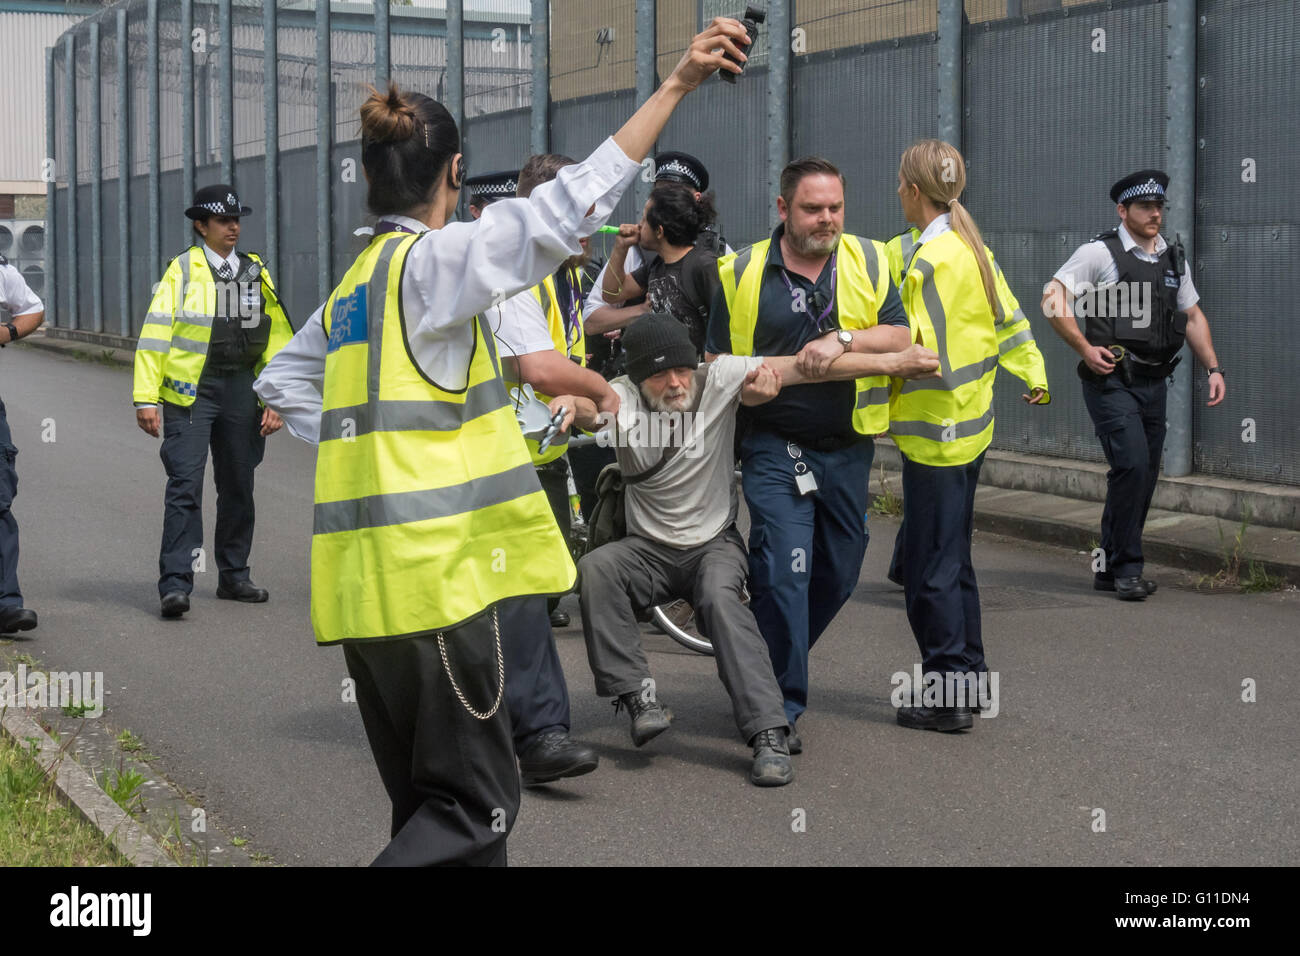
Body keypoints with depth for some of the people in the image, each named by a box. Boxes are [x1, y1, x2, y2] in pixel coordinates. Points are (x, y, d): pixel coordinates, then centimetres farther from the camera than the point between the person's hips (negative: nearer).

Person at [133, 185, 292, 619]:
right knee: (185, 484, -11)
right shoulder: (182, 270, -1)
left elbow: (277, 338, 14)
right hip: (190, 389, -5)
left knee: (238, 485, 11)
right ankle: (175, 584, -12)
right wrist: (146, 399, -12)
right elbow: (154, 334, -5)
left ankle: (233, 576, 24)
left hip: (240, 389, 5)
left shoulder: (257, 273, 12)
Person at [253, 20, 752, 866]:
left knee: (427, 806, 15)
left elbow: (283, 382, 28)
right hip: (435, 573, -9)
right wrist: (677, 84, -20)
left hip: (365, 577, 9)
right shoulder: (436, 259, -9)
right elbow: (566, 209, -21)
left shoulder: (356, 282, 15)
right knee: (475, 806, -4)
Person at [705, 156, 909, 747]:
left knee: (839, 573, 12)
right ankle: (781, 705, -4)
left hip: (847, 448, 3)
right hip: (774, 448, -3)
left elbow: (899, 337, -6)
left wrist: (841, 339, -20)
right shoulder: (743, 272, 2)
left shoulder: (869, 262, 5)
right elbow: (717, 359, 8)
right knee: (784, 571, -13)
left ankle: (774, 667, 34)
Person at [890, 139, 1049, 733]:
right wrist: (1034, 374, 21)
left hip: (936, 432, -10)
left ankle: (947, 696, -1)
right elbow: (1006, 318, 17)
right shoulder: (972, 248, 10)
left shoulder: (929, 261, -19)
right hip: (970, 427, 10)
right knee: (953, 557, 18)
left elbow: (924, 352, -25)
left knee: (931, 566, -4)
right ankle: (968, 675, 25)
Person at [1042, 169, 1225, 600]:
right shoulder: (1100, 253, -6)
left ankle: (1109, 567, 20)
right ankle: (1126, 567, -6)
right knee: (1133, 466, -17)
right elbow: (1052, 298, -9)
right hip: (1112, 382, -6)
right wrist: (1085, 348, -12)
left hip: (1154, 385, 7)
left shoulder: (1174, 257, 14)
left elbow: (1193, 316, 21)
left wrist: (1213, 368, 12)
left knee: (1143, 477, 8)